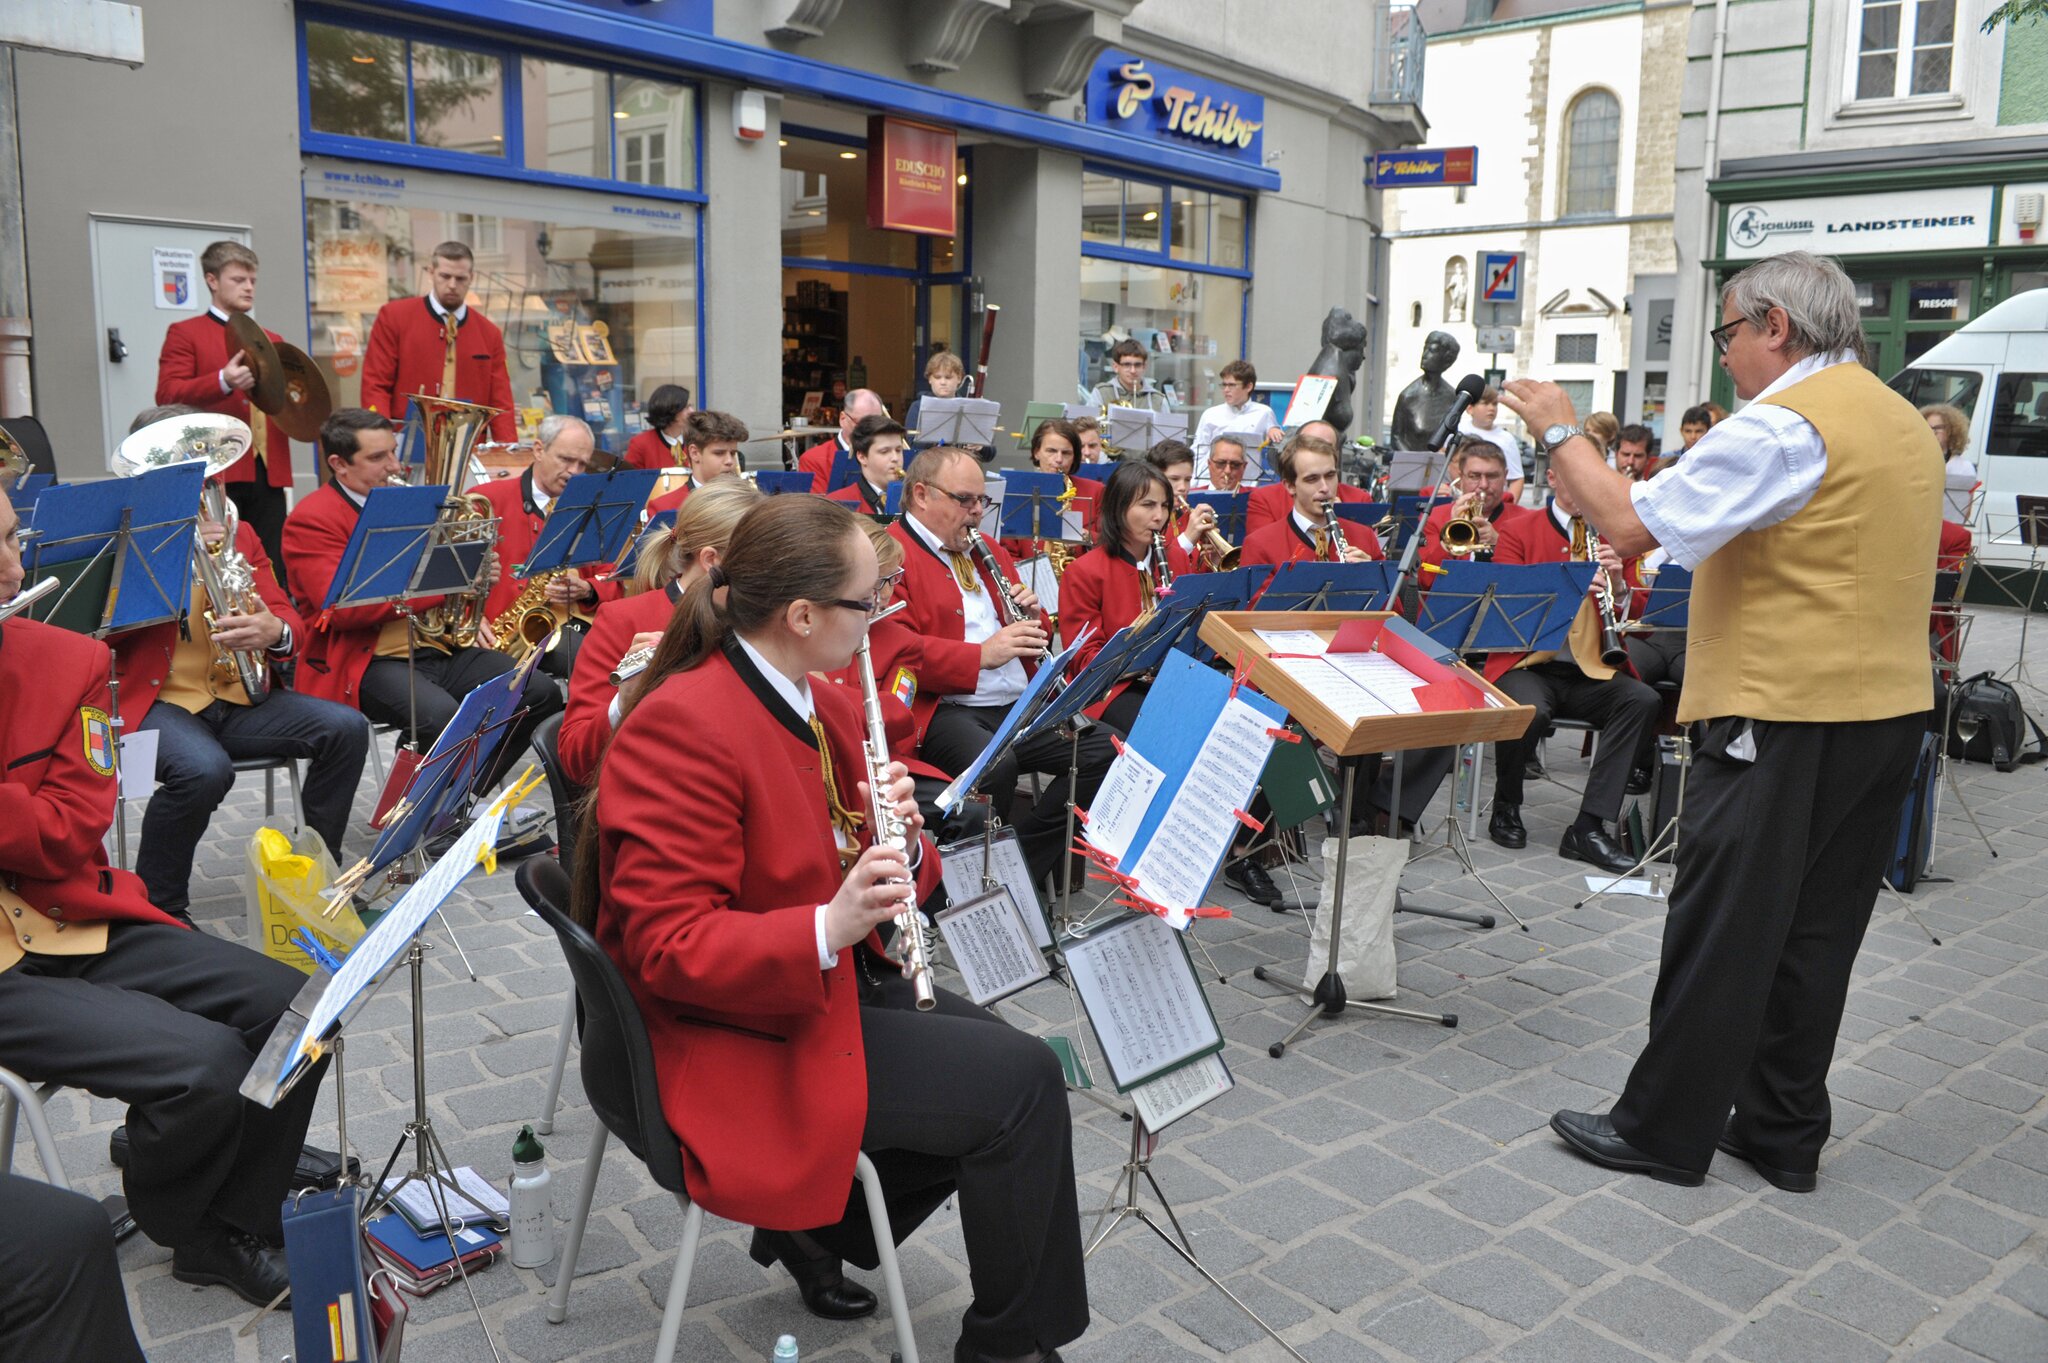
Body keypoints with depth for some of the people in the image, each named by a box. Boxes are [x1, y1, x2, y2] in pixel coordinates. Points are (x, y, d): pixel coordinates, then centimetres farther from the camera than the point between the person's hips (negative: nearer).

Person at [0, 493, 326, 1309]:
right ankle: (185, 1233, 10)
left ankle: (241, 1225, 14)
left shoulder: (66, 661, 2)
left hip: (82, 921, 5)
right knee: (203, 1062, -22)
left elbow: (71, 833, -7)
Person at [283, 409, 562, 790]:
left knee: (541, 693, -11)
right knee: (441, 716, -36)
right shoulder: (310, 520, -5)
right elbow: (345, 608, -18)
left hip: (438, 645, 7)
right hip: (366, 662, -7)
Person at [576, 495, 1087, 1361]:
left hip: (835, 982, 9)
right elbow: (670, 947, -26)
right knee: (1019, 1083, -13)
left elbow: (865, 869, 11)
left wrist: (902, 844, -13)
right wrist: (826, 929, -38)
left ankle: (820, 1225, 19)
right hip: (733, 1039, -9)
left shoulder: (824, 705, 5)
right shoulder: (682, 730, -23)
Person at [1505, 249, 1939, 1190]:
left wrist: (1559, 431, -8)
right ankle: (1784, 1133, 24)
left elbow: (1630, 525, -21)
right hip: (1889, 709, 9)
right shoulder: (1905, 423, 14)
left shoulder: (1782, 426, -16)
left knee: (1721, 932, 0)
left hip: (1788, 717, -9)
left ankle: (1664, 1131, 11)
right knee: (1815, 930, 14)